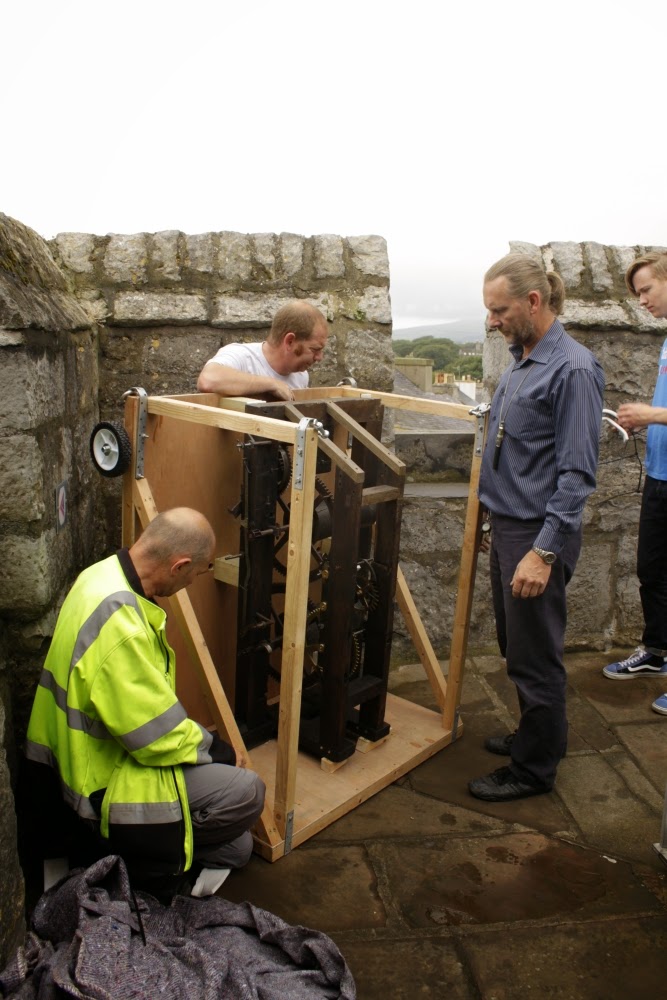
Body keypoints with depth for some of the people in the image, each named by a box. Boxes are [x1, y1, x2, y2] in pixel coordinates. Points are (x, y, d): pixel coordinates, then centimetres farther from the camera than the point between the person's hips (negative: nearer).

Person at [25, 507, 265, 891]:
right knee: (246, 791, -15)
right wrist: (219, 750, -10)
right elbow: (157, 733, -28)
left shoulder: (105, 574, -1)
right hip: (106, 784, -9)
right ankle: (143, 856, 2)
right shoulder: (118, 622, -33)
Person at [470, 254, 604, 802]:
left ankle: (534, 768, 22)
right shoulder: (521, 362, 11)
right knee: (516, 646, 21)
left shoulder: (572, 369, -18)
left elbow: (576, 472, -22)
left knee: (535, 656, 4)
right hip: (507, 525, 9)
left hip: (538, 532, -9)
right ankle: (538, 736, 40)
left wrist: (544, 551, -25)